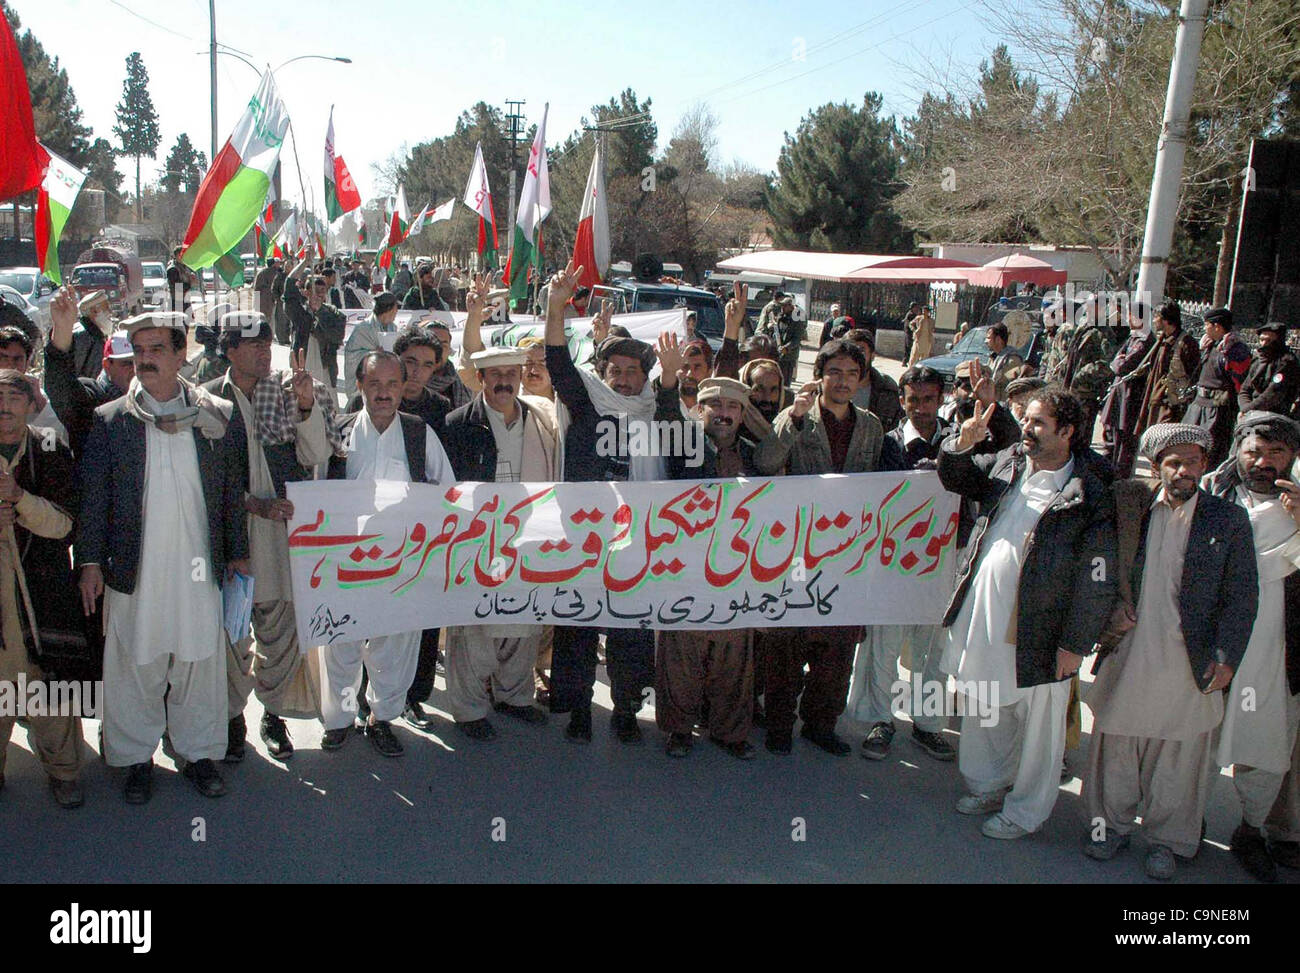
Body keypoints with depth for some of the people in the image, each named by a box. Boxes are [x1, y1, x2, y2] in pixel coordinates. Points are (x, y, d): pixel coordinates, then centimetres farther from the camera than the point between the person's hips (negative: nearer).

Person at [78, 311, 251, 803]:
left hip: (199, 569, 0)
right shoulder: (110, 420, 0)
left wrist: (237, 554, 7)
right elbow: (93, 496, 3)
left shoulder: (220, 416, 1)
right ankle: (138, 757, 27)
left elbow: (232, 492, 6)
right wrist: (90, 561, -1)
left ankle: (198, 751, 27)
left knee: (199, 663, 10)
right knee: (136, 666, 9)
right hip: (134, 572, 0)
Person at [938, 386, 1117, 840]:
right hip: (981, 618, 6)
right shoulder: (1007, 463, 4)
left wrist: (1075, 644, -12)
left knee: (1037, 726, 10)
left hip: (1036, 633, -5)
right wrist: (962, 444, -2)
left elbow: (1097, 579, -12)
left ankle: (1024, 811, 30)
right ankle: (986, 785, 43)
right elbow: (955, 477, 20)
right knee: (981, 712, 21)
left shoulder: (1089, 494, -12)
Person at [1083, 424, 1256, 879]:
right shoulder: (1128, 507, 2)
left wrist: (1224, 657, -5)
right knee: (1116, 745, 12)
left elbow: (1241, 595, 1)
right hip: (1127, 652, 1)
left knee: (1178, 755, 10)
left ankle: (1167, 840, 27)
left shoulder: (1228, 518, 0)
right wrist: (1112, 607, -3)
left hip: (1189, 662, -1)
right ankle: (1111, 824, 30)